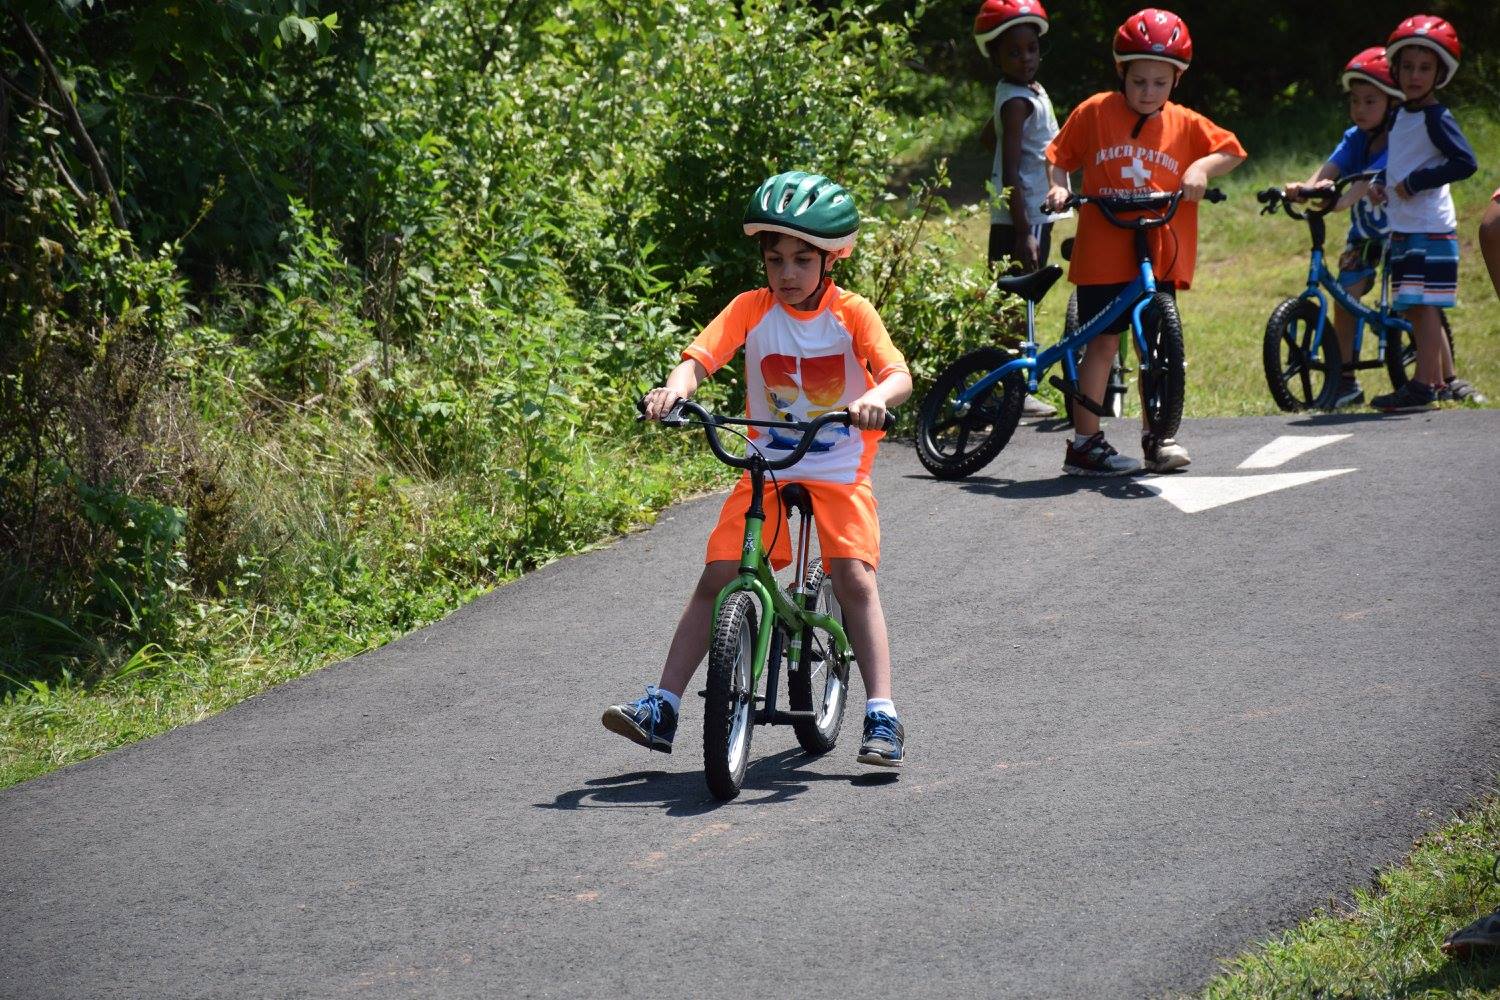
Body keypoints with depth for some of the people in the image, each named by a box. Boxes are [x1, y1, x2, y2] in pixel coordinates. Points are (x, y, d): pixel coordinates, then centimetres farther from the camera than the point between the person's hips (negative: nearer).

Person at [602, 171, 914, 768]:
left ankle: (882, 717, -12)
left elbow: (899, 375, -19)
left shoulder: (851, 313, -8)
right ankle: (661, 708, -2)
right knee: (716, 578, -6)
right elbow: (700, 357, -15)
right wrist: (675, 388, -38)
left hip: (839, 475, -2)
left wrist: (875, 398, -43)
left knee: (854, 578, -18)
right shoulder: (752, 309, -3)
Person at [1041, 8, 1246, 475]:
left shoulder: (1184, 124, 5)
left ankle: (1156, 437, 21)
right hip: (1103, 256, -3)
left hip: (1159, 257, 3)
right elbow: (1059, 157, 9)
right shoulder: (1095, 113, 0)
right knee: (1103, 343, -4)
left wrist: (1203, 167, -6)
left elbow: (1233, 151, 12)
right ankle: (1084, 444, 0)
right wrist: (1058, 187, -8)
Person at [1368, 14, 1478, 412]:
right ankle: (1444, 380, 22)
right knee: (1417, 308, 13)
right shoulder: (1401, 114, 13)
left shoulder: (1436, 118, -11)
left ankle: (1422, 386, -8)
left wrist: (1414, 182, -19)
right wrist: (1382, 182, 6)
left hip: (1430, 229, -9)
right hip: (1403, 227, 9)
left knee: (1423, 305, -9)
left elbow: (1465, 162, -21)